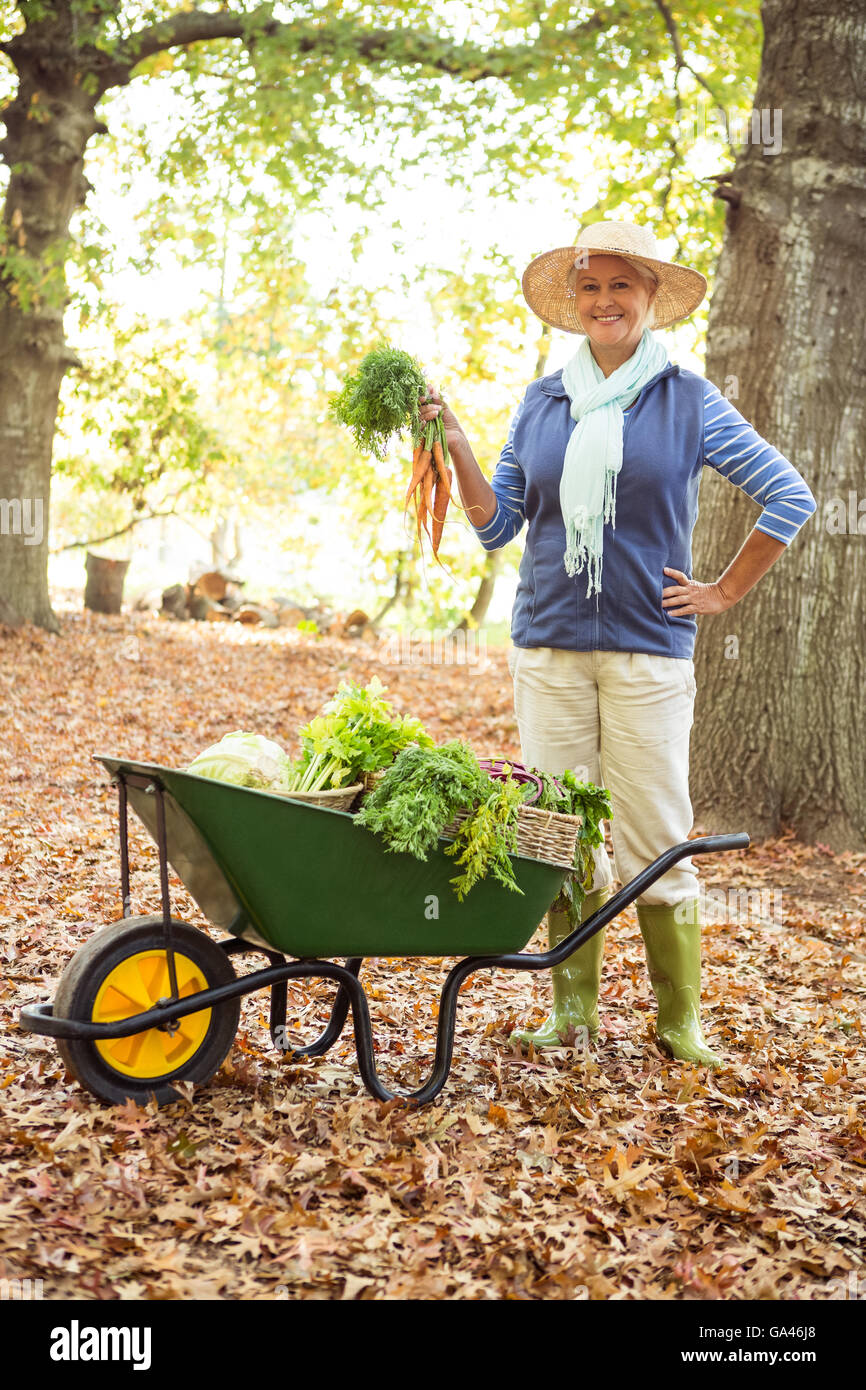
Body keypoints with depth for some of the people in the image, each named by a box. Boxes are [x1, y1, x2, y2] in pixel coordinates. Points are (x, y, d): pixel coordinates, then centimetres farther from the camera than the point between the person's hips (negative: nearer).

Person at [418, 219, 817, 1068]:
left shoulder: (687, 400, 2)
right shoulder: (542, 402, 11)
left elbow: (789, 498, 4)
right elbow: (496, 523, 11)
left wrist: (723, 593, 2)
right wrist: (454, 444, -1)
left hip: (648, 652, -3)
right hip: (548, 647, 3)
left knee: (656, 843, -2)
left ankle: (680, 1020, 12)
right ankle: (572, 1011, 17)